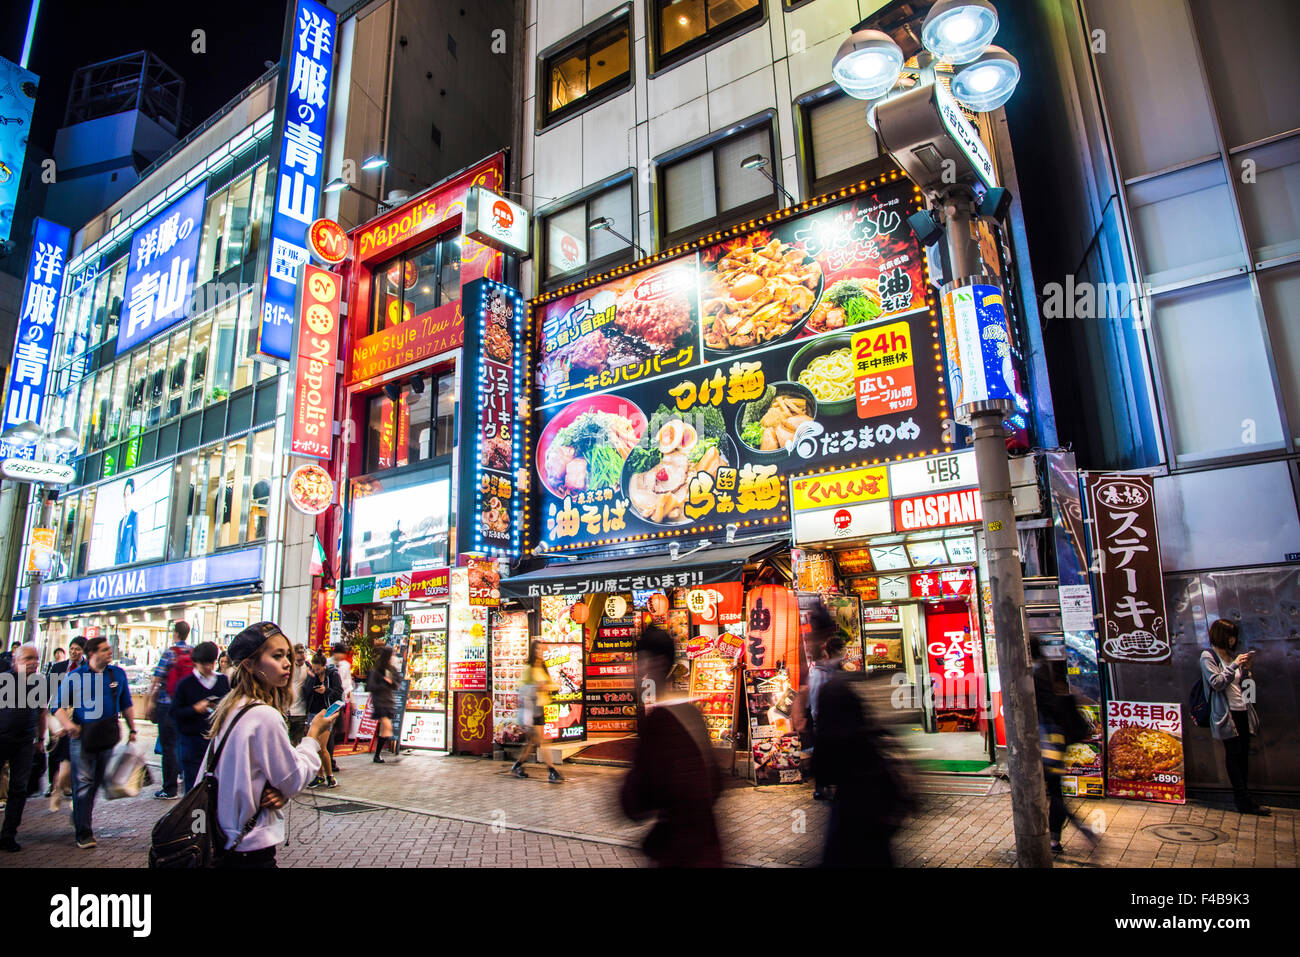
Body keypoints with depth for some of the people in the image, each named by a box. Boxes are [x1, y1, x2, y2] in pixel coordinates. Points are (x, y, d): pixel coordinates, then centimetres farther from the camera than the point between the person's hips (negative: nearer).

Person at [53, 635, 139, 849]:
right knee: (83, 783, -5)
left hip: (108, 735, 3)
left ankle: (81, 819, 32)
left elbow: (126, 704, 16)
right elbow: (59, 706, 1)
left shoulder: (118, 674, 7)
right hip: (82, 735, -3)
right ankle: (83, 832, 0)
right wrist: (67, 723, -17)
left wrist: (132, 729, 12)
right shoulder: (76, 676, -2)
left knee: (97, 782, 12)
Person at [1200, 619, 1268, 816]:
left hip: (1242, 711, 7)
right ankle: (1244, 801, -3)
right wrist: (1235, 665, -15)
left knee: (1244, 755, 8)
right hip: (1227, 713, -7)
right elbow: (1217, 683, -14)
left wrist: (1246, 668, 2)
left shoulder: (1231, 655, 15)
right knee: (1234, 755, -5)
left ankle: (1243, 798, 15)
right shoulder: (1208, 656, -5)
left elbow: (1241, 684, 18)